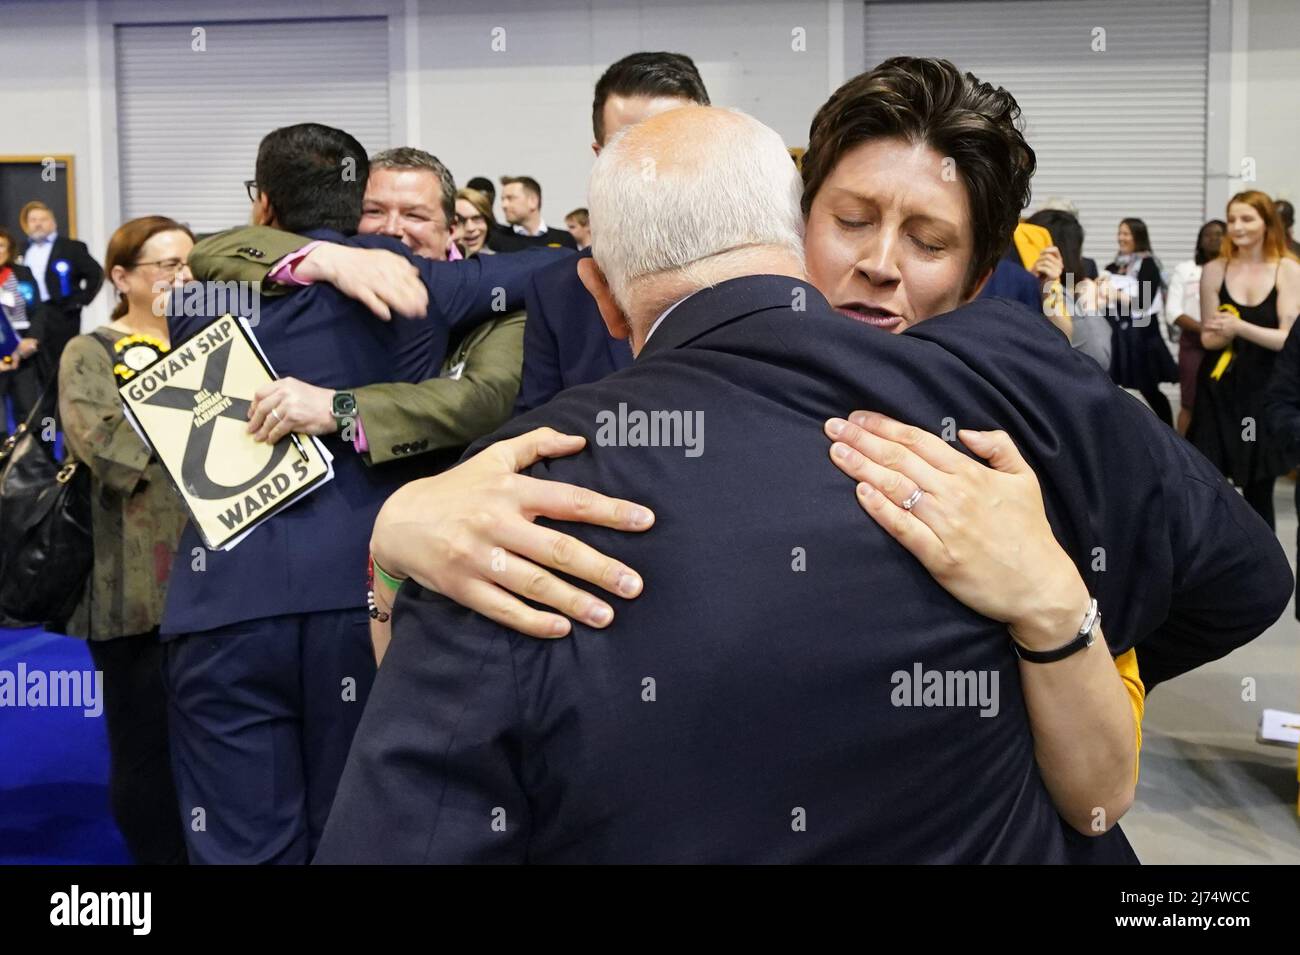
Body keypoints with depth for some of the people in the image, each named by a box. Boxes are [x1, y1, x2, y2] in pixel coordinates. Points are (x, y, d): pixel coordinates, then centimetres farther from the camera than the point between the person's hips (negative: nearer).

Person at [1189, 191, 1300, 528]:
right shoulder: (1214, 270, 1)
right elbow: (1208, 337, 4)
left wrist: (1239, 327, -24)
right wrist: (1222, 333, -19)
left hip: (1265, 390, -1)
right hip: (1219, 389, 1)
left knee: (1259, 491, 9)